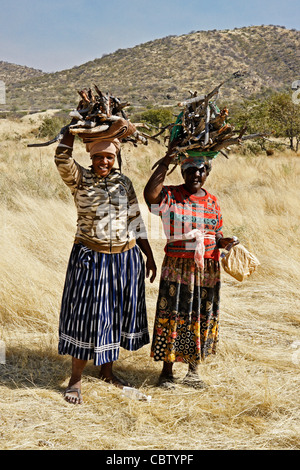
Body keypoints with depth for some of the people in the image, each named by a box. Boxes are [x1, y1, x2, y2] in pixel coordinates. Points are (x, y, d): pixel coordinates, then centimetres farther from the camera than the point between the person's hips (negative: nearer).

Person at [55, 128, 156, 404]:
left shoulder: (124, 183, 6)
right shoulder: (79, 179, -4)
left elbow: (136, 222, 10)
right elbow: (62, 159, -26)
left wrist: (149, 257, 10)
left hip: (126, 258, 4)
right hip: (91, 257, -4)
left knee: (116, 314, 14)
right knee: (87, 314, 0)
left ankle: (107, 370, 33)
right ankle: (76, 380, 16)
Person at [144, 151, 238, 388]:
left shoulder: (212, 202, 9)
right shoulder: (170, 196, -3)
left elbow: (217, 236, 14)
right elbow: (150, 193, -26)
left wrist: (227, 242, -9)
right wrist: (166, 160, -20)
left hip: (207, 268, 4)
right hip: (177, 267, -4)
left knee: (202, 317, 10)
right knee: (172, 315, 0)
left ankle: (194, 369, 27)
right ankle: (167, 370, 17)